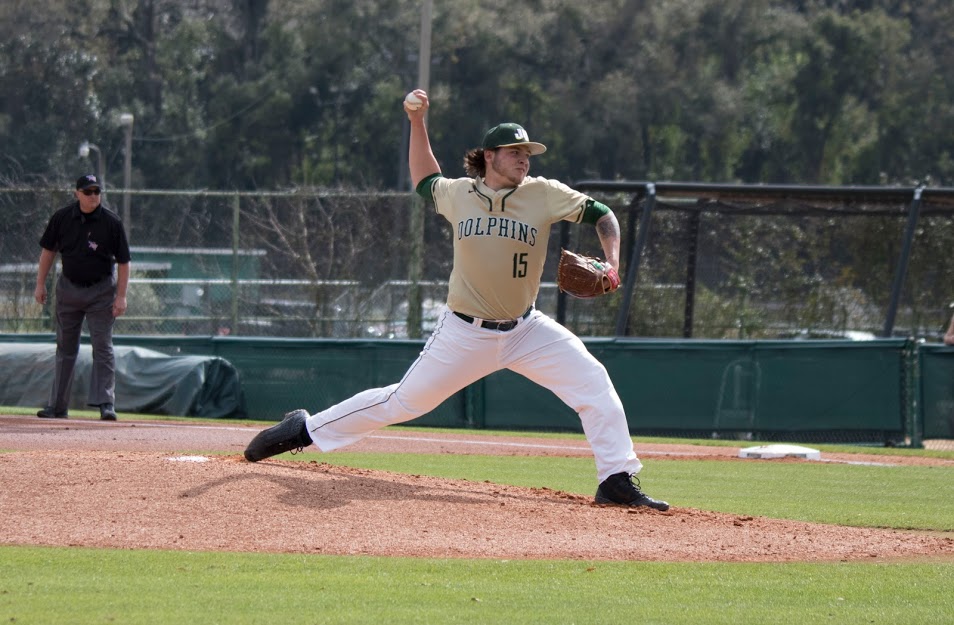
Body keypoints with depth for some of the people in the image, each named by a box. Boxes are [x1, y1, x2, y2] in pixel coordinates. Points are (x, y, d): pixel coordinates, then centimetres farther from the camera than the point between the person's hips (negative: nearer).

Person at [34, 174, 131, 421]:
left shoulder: (112, 222, -14)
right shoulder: (62, 218, -7)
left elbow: (123, 262, -10)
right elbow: (48, 250, 6)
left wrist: (121, 296, -14)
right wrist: (41, 284, 4)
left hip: (101, 289, -3)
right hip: (68, 287, 3)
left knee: (102, 346, -8)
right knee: (65, 347, 9)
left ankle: (106, 403, -9)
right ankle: (58, 406, 15)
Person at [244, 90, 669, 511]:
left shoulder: (543, 195, -6)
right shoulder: (458, 195, -2)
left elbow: (601, 215, -2)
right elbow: (424, 181, 20)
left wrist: (612, 262, -20)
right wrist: (417, 123, 12)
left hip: (525, 330, 1)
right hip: (465, 332, -1)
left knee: (593, 382, -15)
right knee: (403, 401, 3)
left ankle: (618, 482, -10)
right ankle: (307, 429, 19)